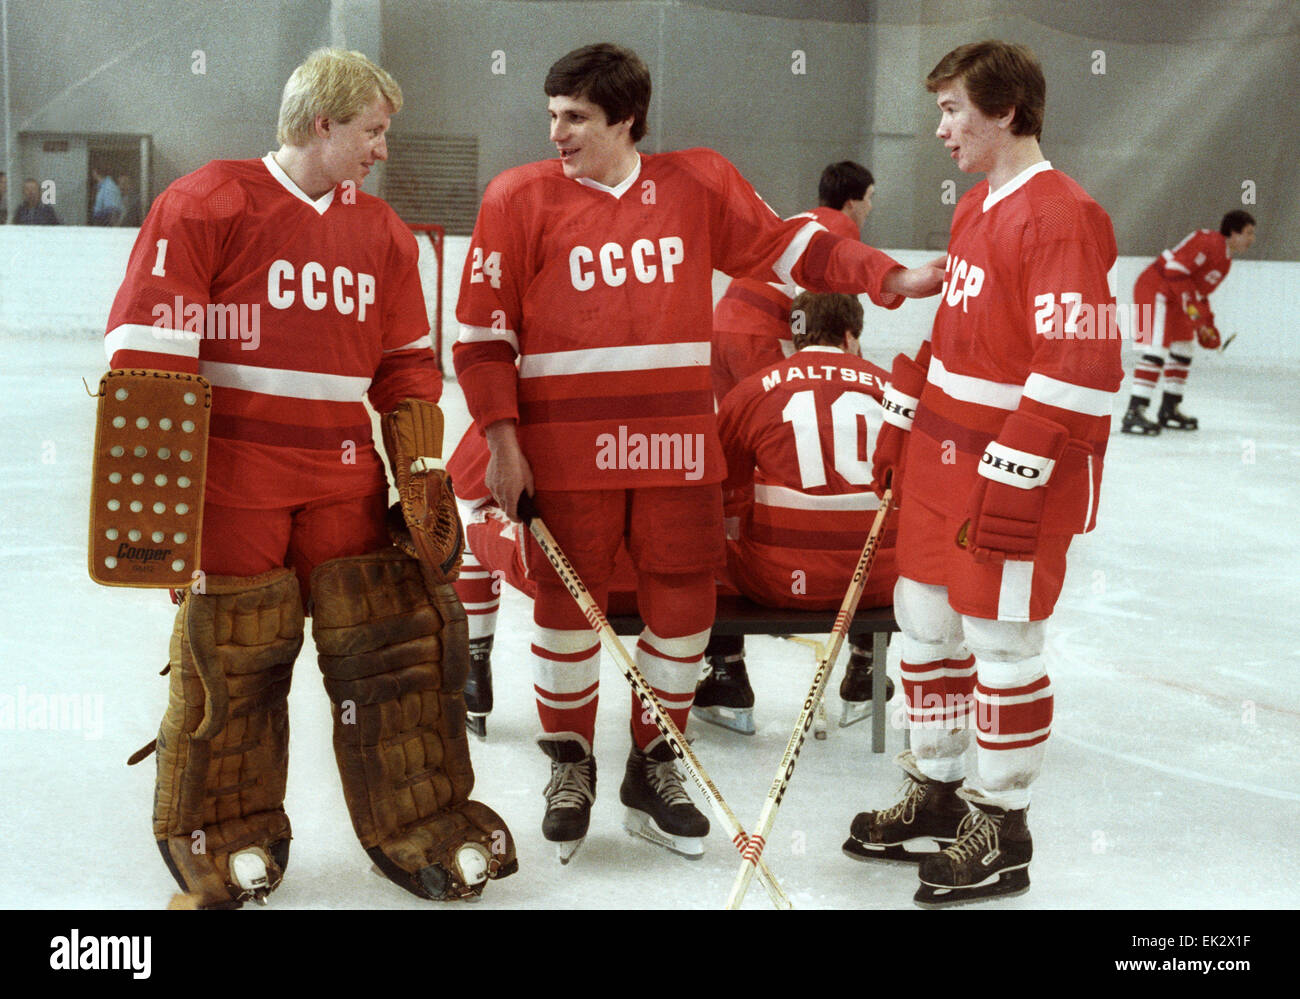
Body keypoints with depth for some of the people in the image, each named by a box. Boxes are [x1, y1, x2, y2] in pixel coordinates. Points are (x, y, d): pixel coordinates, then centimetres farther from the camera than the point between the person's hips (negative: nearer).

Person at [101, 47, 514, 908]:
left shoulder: (382, 232, 12)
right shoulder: (205, 205, -5)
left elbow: (407, 369, 15)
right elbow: (147, 344, -8)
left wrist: (423, 479, 7)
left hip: (345, 476, 5)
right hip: (230, 478, -4)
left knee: (393, 643, 2)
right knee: (231, 657, 3)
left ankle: (422, 829, 17)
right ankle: (221, 834, 25)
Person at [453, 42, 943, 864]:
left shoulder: (700, 184, 5)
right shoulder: (520, 198, -1)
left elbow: (785, 244, 12)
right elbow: (484, 326, -1)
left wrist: (887, 278, 1)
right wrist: (502, 441, -6)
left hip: (677, 446, 2)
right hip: (564, 449, -2)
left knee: (684, 605, 6)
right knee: (569, 605, 5)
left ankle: (654, 768, 25)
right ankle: (570, 764, 27)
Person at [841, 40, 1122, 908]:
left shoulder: (1061, 216, -17)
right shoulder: (976, 208, 13)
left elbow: (1078, 367, -22)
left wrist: (1014, 478, -23)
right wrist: (903, 424, 20)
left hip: (1019, 473, -9)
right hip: (946, 455, 9)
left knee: (1000, 642, 0)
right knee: (926, 618, 15)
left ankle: (1002, 825, 15)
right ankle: (938, 792, 31)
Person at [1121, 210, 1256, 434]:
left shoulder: (1225, 260, 16)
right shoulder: (1208, 242, -17)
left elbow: (1200, 290, 24)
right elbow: (1175, 270, -24)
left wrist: (1207, 323, 18)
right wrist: (1192, 307, -25)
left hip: (1175, 301, 11)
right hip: (1156, 290, -11)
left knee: (1182, 354, 14)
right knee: (1156, 351, -18)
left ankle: (1169, 410, 25)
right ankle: (1133, 414, -22)